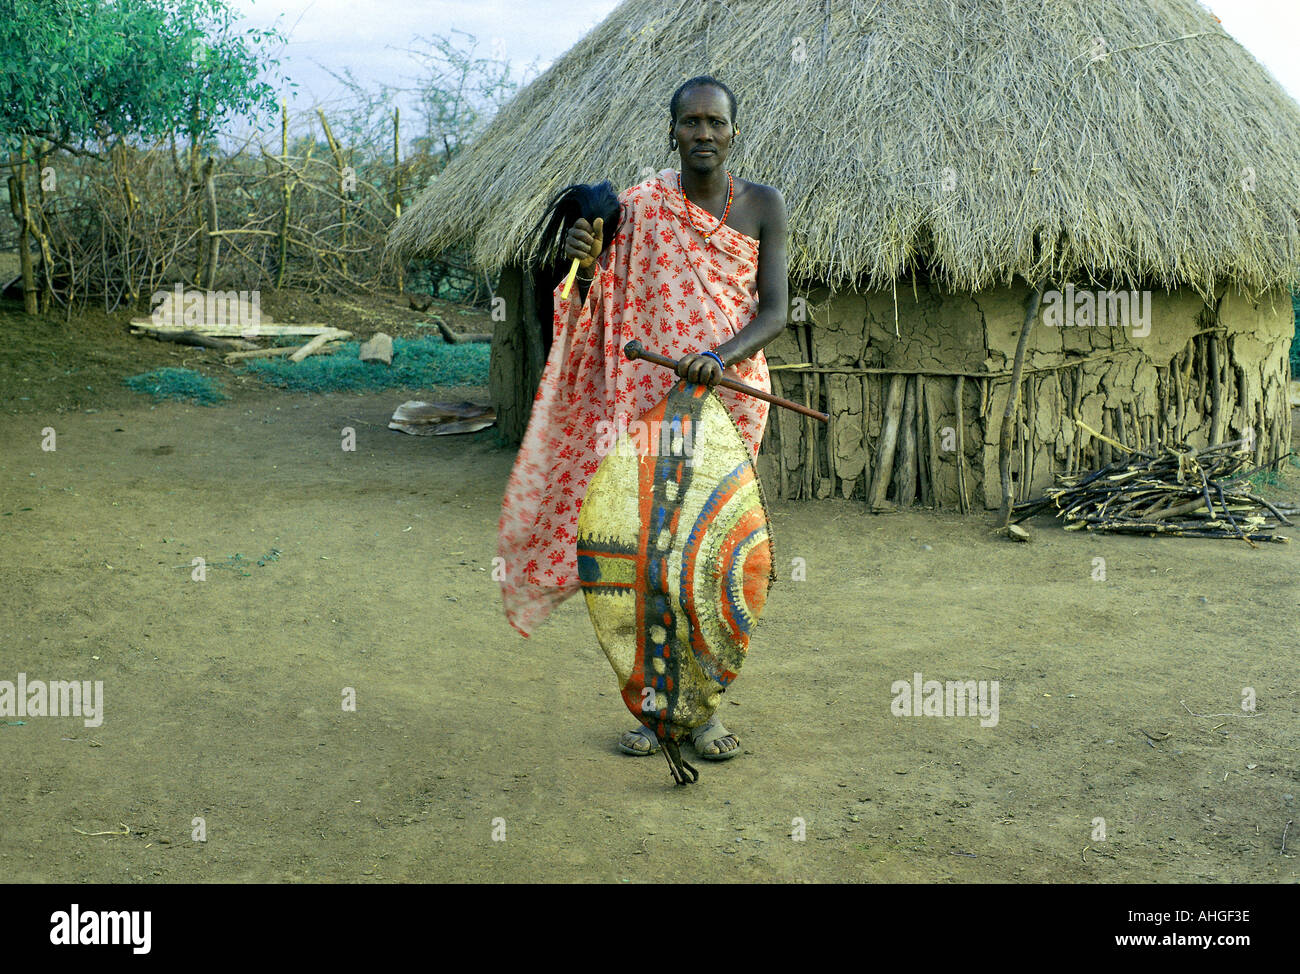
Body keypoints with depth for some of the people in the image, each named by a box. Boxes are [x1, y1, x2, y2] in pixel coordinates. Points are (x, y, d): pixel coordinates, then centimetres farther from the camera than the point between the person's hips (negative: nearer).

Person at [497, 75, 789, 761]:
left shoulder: (761, 206, 2)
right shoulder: (640, 207, 1)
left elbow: (774, 312, -6)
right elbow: (603, 310, 1)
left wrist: (720, 355, -24)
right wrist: (584, 267, -21)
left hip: (729, 393, 0)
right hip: (649, 396, 0)